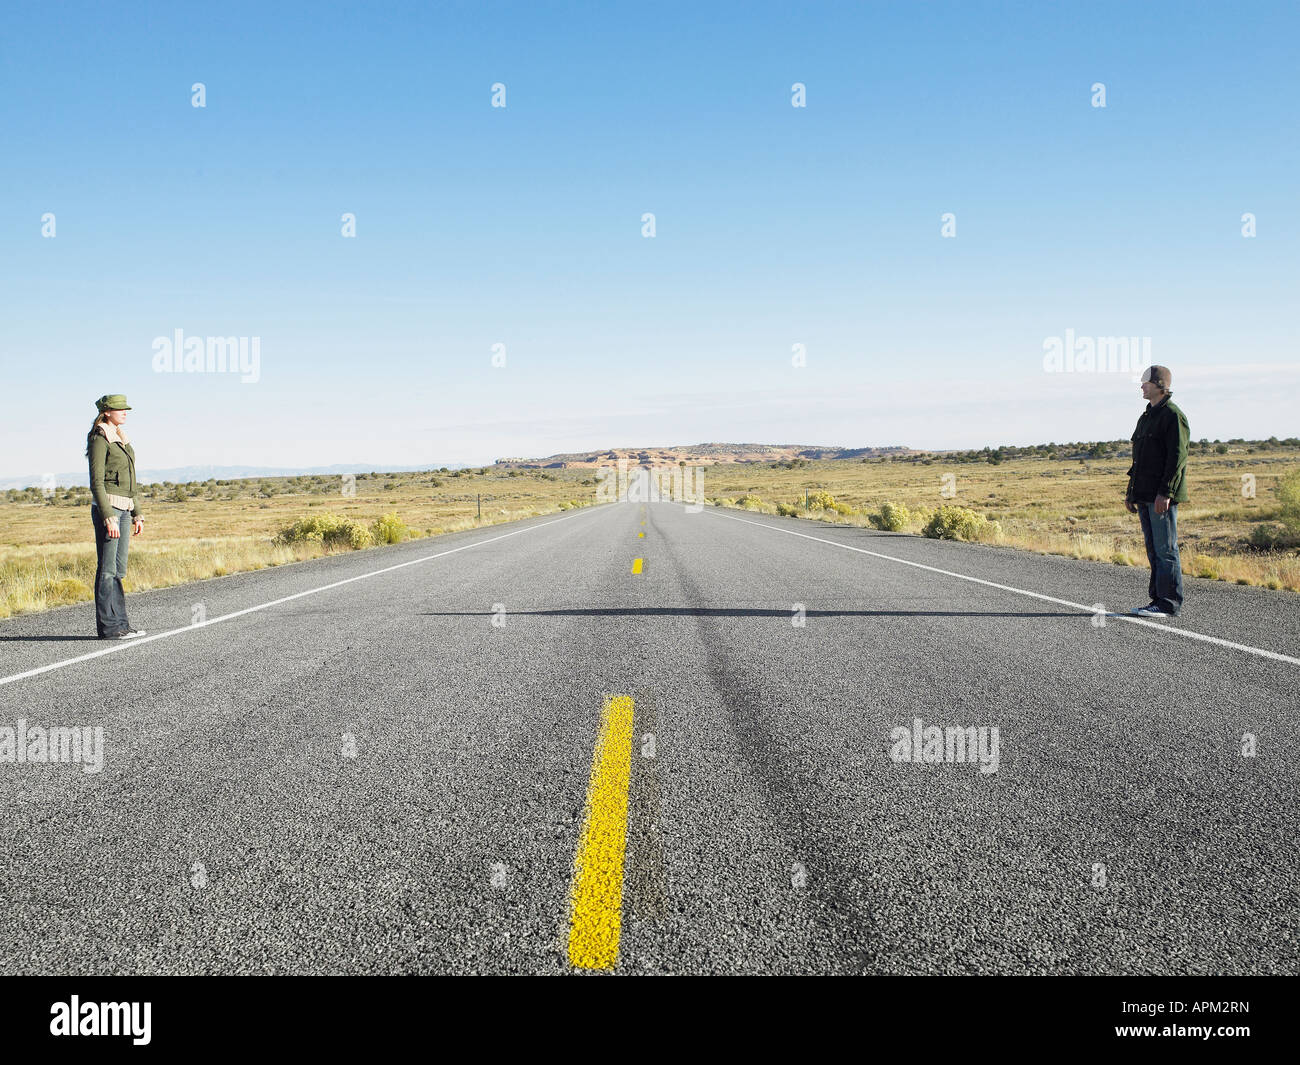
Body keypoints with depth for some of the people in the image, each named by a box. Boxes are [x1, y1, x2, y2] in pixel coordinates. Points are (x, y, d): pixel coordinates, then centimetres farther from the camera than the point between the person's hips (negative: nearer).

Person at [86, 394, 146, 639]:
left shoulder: (122, 439, 17)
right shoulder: (99, 439, -8)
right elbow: (96, 482, -14)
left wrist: (136, 514, 18)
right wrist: (108, 517, -20)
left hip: (124, 508, 9)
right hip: (107, 507, -9)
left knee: (119, 570, 10)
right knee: (108, 570, -5)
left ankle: (119, 623, 14)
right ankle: (108, 626, -2)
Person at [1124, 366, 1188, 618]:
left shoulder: (1172, 415, -9)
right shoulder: (1147, 416, 19)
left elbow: (1177, 457, -16)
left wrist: (1165, 492, -22)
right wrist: (1131, 491, 20)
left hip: (1162, 496, -9)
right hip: (1145, 496, 9)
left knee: (1165, 549, -6)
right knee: (1154, 550, 11)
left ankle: (1170, 604, -3)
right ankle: (1158, 599, 16)